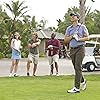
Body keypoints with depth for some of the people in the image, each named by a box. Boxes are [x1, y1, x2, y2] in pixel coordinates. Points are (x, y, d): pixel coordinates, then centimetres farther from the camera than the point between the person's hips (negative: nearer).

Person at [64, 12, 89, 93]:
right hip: (72, 49, 5)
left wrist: (79, 39, -14)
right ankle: (83, 81, 33)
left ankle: (77, 88, -13)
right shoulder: (69, 28, 15)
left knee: (78, 67, -12)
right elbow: (65, 41, 10)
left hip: (80, 48, -5)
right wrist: (72, 36, -7)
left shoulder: (82, 27, 4)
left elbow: (87, 37, 0)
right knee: (76, 67, 9)